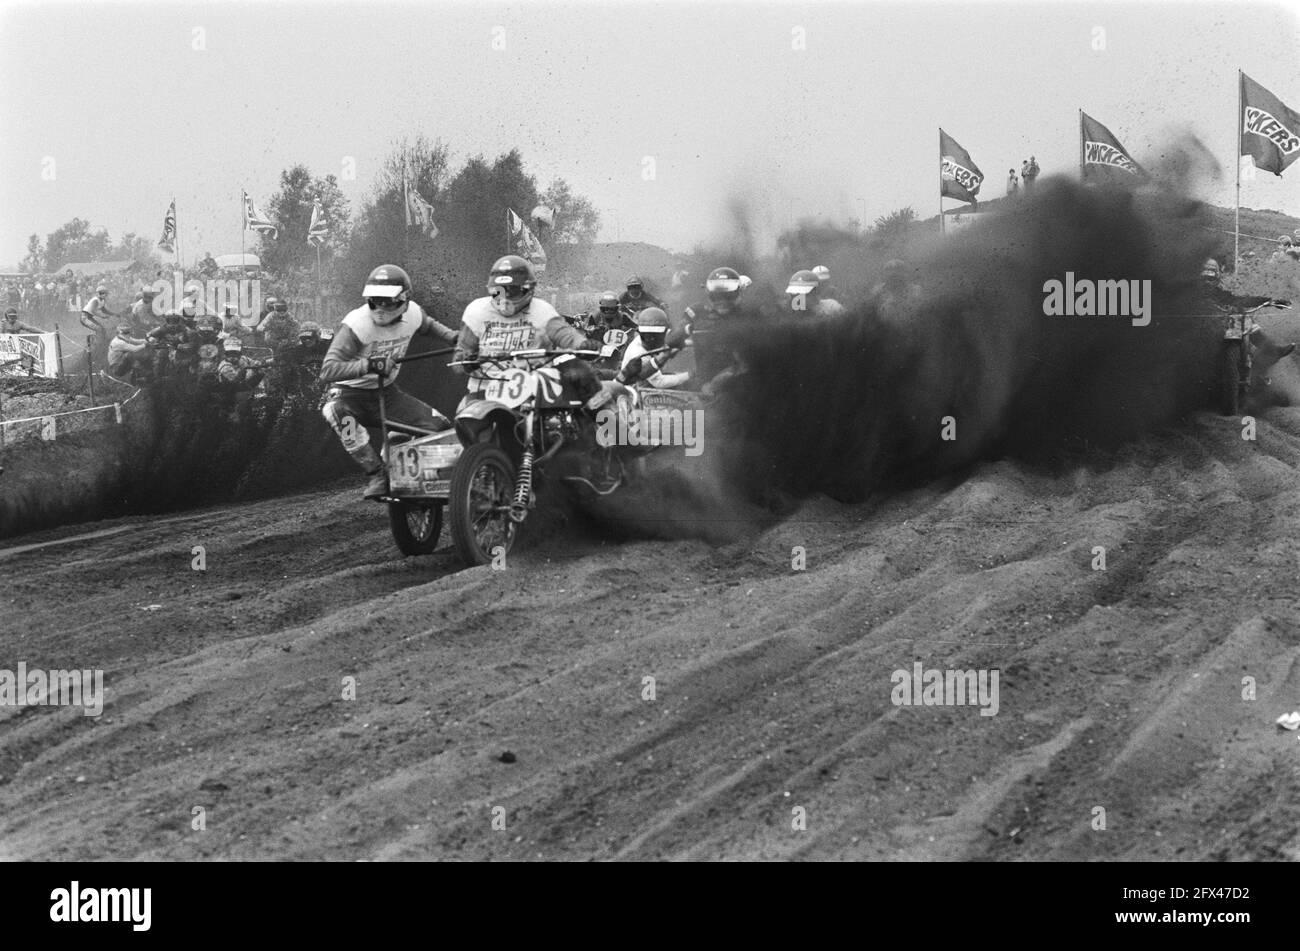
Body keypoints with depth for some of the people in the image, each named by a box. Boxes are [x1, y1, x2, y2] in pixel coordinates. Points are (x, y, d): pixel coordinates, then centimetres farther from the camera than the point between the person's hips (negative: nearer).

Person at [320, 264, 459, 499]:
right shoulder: (356, 324, -27)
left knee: (440, 426, -9)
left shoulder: (413, 314, -9)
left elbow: (428, 326, 20)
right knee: (336, 411, -40)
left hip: (386, 392, 5)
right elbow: (327, 370, -35)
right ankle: (376, 475, -29)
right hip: (351, 392, -5)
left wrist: (455, 337, 3)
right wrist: (368, 365, -47)